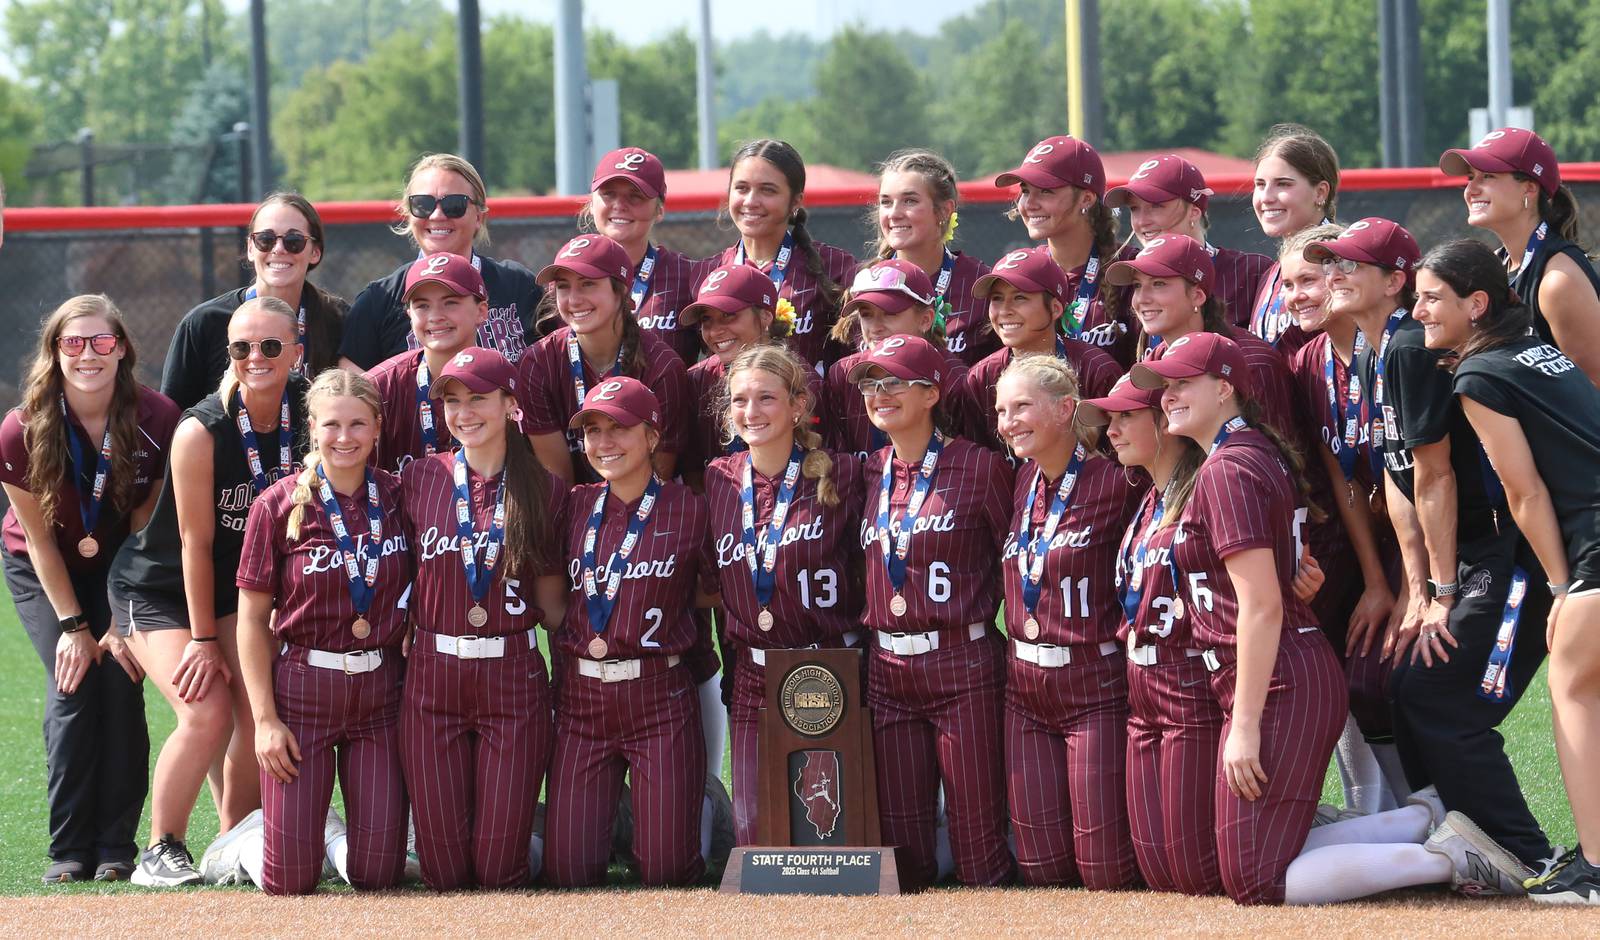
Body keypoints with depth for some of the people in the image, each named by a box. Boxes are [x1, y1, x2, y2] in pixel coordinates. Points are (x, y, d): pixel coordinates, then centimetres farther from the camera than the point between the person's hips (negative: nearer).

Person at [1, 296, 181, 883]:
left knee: (122, 684, -15)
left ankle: (116, 847, -7)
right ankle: (70, 850, -11)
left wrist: (125, 621, -15)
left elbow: (144, 528, -14)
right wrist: (72, 625, -14)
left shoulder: (157, 421, -23)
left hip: (121, 567, 1)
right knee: (73, 687, -16)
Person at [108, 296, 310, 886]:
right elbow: (196, 542, -19)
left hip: (238, 588, 5)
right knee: (208, 712, -20)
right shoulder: (201, 432, -25)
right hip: (156, 588, -5)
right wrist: (202, 639, -14)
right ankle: (161, 852, -5)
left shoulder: (308, 412, -13)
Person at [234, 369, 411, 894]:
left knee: (376, 872, -1)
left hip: (381, 692, 2)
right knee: (291, 880, -5)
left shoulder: (398, 498, 2)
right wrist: (265, 719, -9)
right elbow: (252, 619, -3)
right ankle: (248, 837, 28)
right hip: (301, 689, -2)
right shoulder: (280, 506, -6)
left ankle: (337, 844, 32)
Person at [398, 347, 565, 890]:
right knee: (444, 868, 0)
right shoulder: (420, 480, 2)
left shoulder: (542, 490, 2)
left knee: (498, 866, -1)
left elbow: (551, 599, 4)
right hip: (432, 681, 1)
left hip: (514, 681, -1)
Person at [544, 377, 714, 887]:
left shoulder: (689, 509, -3)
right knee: (568, 872, -1)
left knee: (665, 872, -2)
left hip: (660, 697, -3)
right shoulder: (574, 507, 6)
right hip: (581, 698, 3)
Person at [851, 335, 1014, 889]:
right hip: (888, 671, 5)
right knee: (902, 846, 5)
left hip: (962, 669, -5)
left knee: (979, 842, -5)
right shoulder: (870, 474, 12)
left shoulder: (979, 467, -4)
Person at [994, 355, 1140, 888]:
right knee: (1041, 868, 4)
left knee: (1105, 870, -6)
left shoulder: (1114, 484, -12)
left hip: (1094, 688, -6)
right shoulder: (1024, 482, 8)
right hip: (1027, 690, 6)